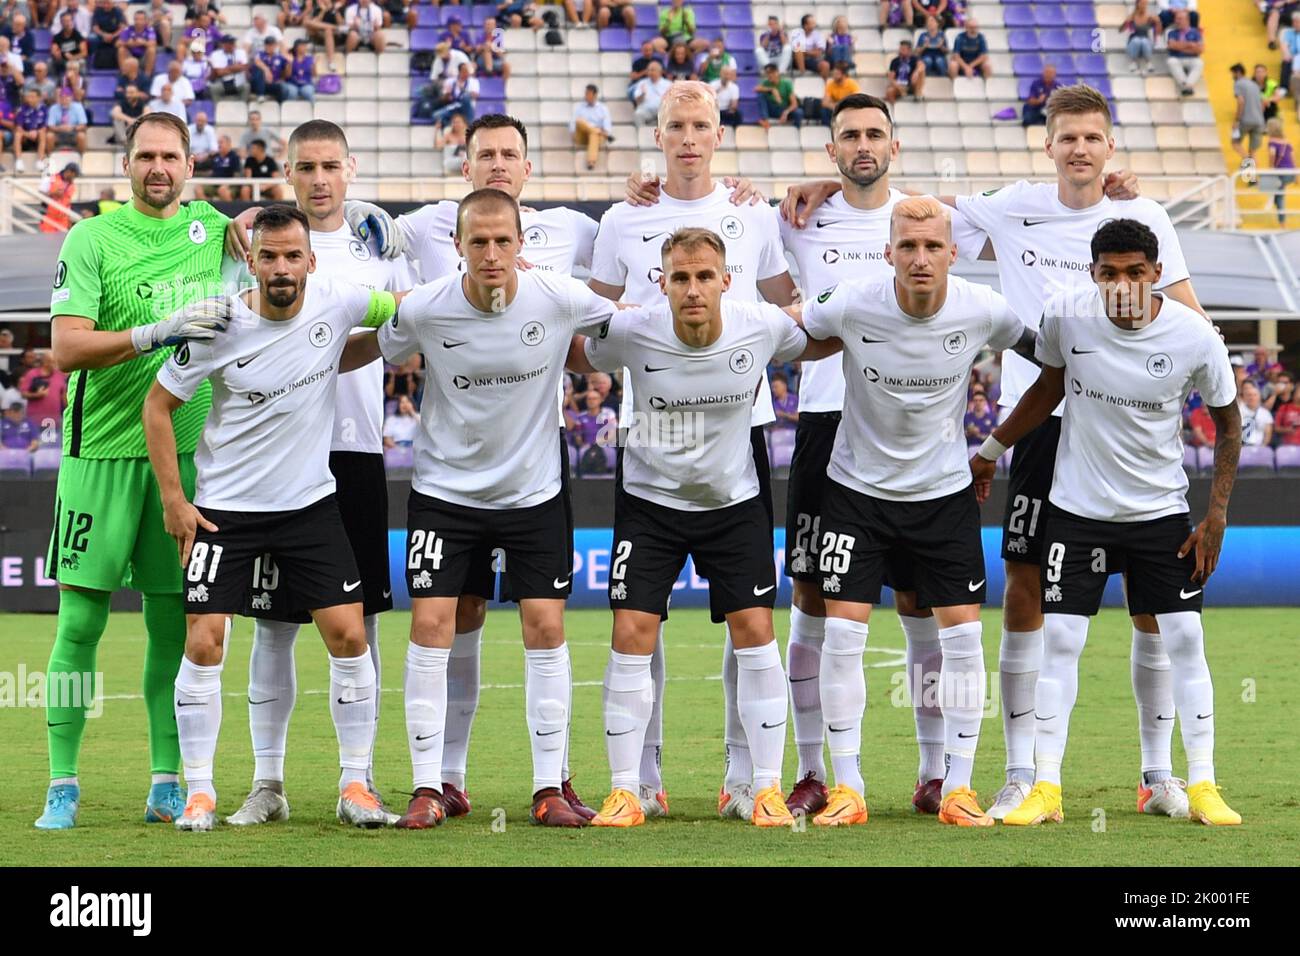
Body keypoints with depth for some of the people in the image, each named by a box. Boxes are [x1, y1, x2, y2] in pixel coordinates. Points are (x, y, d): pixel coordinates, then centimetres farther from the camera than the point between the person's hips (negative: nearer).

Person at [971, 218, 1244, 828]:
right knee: (1059, 638, -4)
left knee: (1184, 640, -2)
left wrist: (1217, 514, -4)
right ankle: (1046, 789, 1)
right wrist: (991, 449, 14)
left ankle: (1202, 787, 6)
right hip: (1079, 506, 1)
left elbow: (1227, 423, 0)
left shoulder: (1195, 336, -15)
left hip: (1161, 511, 0)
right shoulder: (1066, 314, -13)